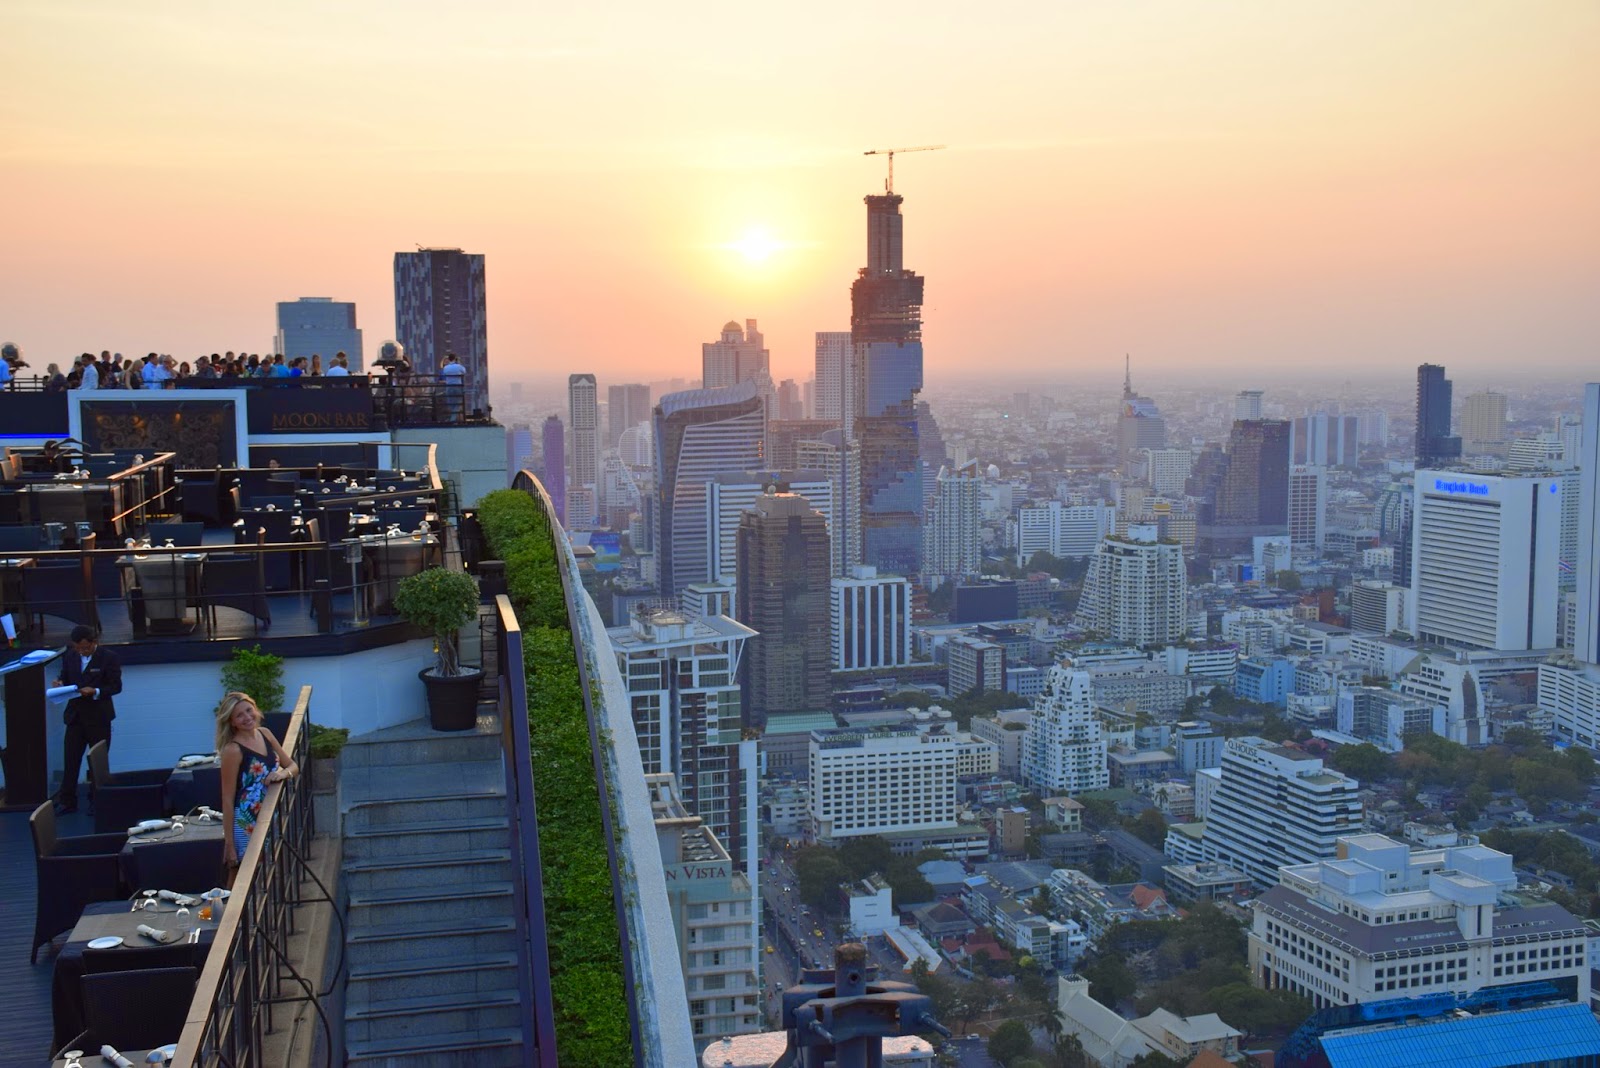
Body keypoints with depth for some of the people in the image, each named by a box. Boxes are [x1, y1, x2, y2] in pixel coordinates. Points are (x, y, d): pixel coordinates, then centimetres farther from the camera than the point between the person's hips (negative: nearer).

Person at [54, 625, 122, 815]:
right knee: (71, 759, 1)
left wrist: (96, 692, -24)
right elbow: (65, 677, 13)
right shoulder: (70, 656, 4)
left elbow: (116, 686, -9)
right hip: (75, 714, 3)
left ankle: (96, 800, 18)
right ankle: (67, 801, 8)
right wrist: (60, 683, -10)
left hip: (99, 717, -3)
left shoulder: (108, 658, -8)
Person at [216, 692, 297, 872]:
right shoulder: (233, 750, -15)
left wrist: (284, 773, -12)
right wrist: (229, 844, -14)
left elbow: (293, 766, 12)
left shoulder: (265, 733, 4)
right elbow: (227, 799, -14)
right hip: (246, 824, -7)